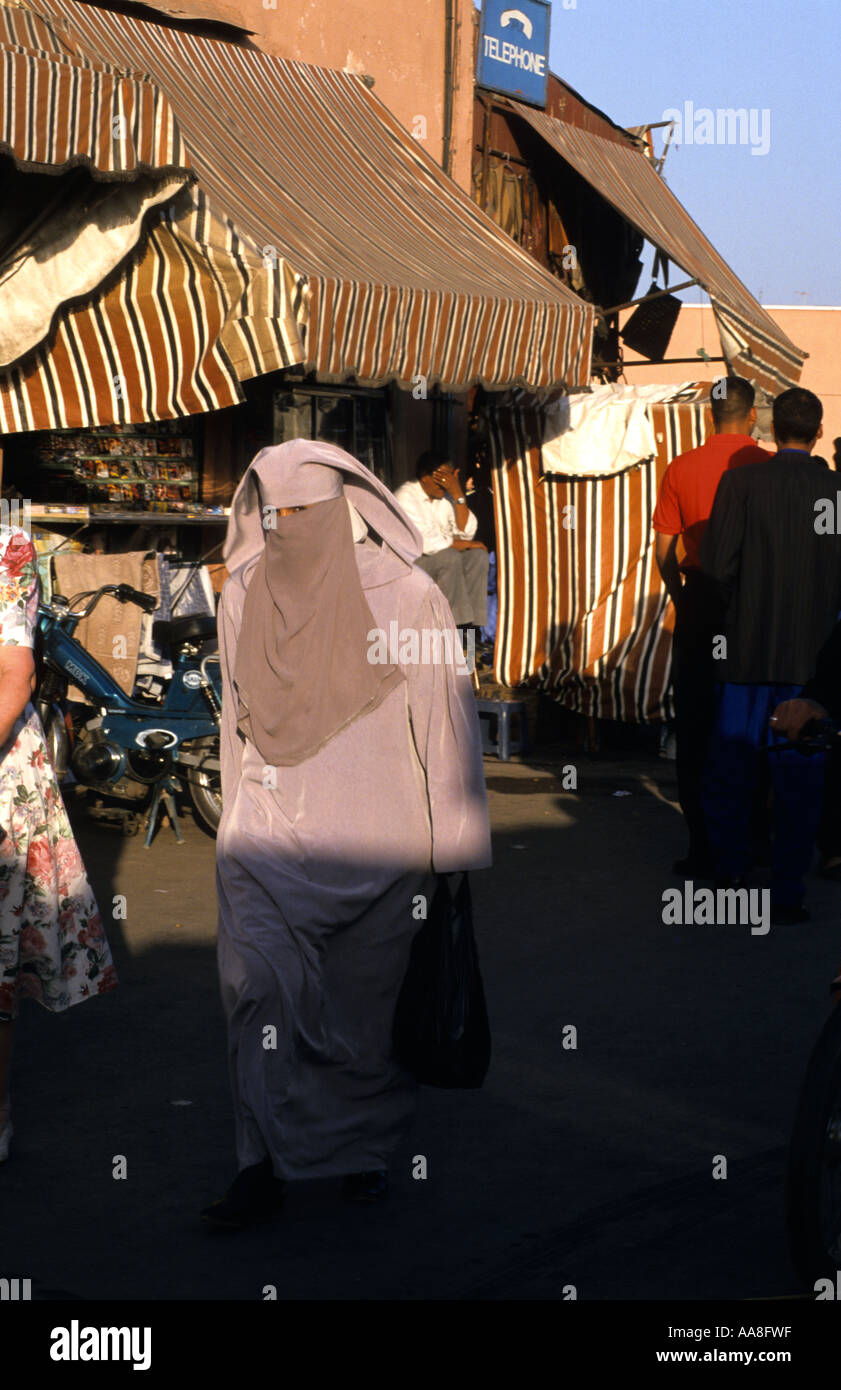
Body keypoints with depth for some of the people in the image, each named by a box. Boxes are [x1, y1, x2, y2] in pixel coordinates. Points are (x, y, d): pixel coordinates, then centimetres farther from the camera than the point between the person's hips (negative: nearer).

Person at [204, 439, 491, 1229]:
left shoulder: (404, 596, -9)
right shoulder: (242, 598, 3)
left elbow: (444, 719, -5)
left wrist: (453, 843, -5)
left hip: (373, 842, -2)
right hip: (269, 838, 2)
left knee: (367, 1002, 9)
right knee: (260, 991, -8)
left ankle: (366, 1146, 29)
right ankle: (263, 1166, 1)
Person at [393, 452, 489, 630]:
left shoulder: (445, 496, 6)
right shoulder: (406, 496, -16)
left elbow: (467, 532, -4)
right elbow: (424, 542, -26)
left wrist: (458, 494, -12)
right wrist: (461, 544, -14)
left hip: (441, 560, 7)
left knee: (478, 555, -15)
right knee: (450, 557, -30)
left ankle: (471, 625, -20)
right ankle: (455, 626, -28)